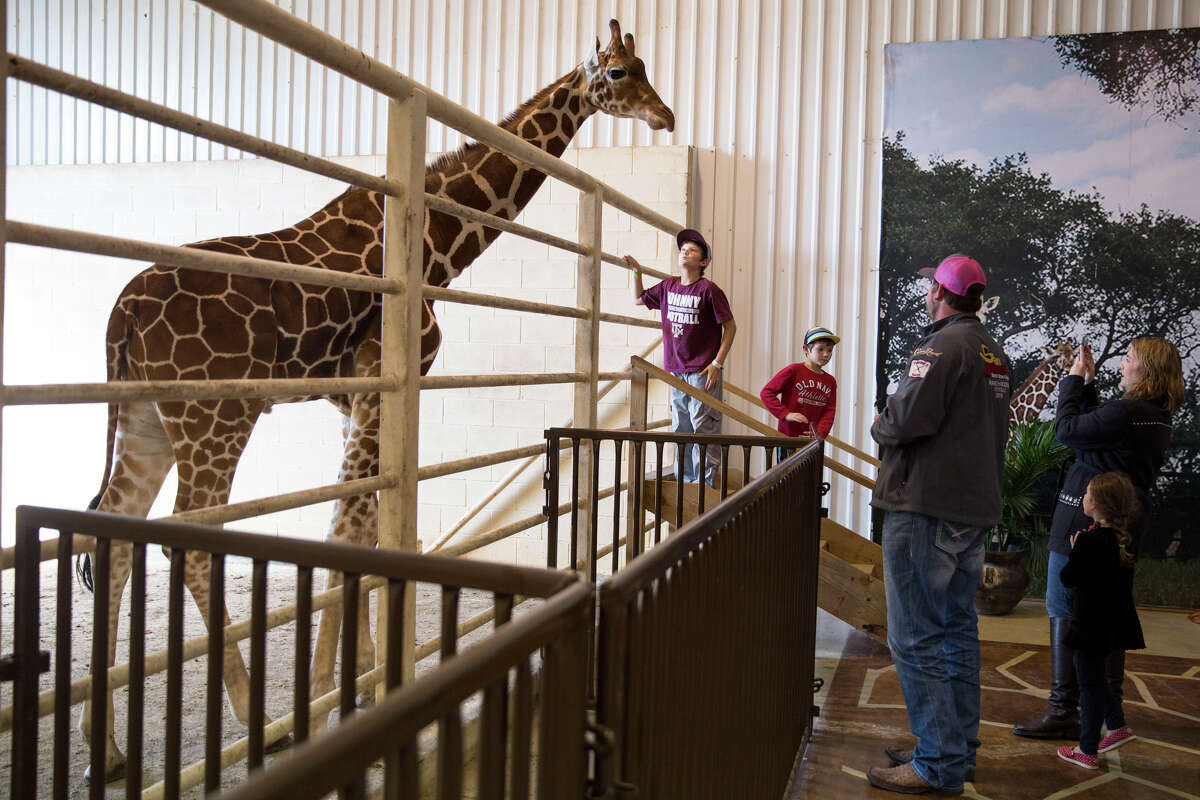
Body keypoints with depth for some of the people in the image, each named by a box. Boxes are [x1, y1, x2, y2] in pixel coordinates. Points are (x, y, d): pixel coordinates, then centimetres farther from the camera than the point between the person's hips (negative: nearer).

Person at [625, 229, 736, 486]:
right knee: (681, 428, 11)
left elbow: (730, 327, -5)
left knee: (703, 427, -6)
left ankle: (706, 483, 0)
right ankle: (684, 482, 20)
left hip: (703, 371, -6)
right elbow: (639, 299, 26)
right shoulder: (668, 286, 10)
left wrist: (717, 363, -10)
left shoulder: (708, 289, -8)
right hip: (676, 371, 6)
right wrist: (637, 272, 11)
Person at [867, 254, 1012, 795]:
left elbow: (906, 418, -22)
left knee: (918, 639, -3)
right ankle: (959, 750, 26)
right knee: (958, 633, 16)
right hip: (974, 509, 9)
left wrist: (879, 428, 0)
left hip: (924, 507, -9)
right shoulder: (996, 354, 15)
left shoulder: (944, 344, -14)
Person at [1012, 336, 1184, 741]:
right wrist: (1088, 384, 14)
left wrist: (1074, 381, -4)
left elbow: (1067, 430, -15)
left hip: (1085, 522, -10)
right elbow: (1098, 428, 18)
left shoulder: (1127, 412, -21)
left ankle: (1064, 711, -4)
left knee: (1064, 610, -5)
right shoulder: (1158, 417, 10)